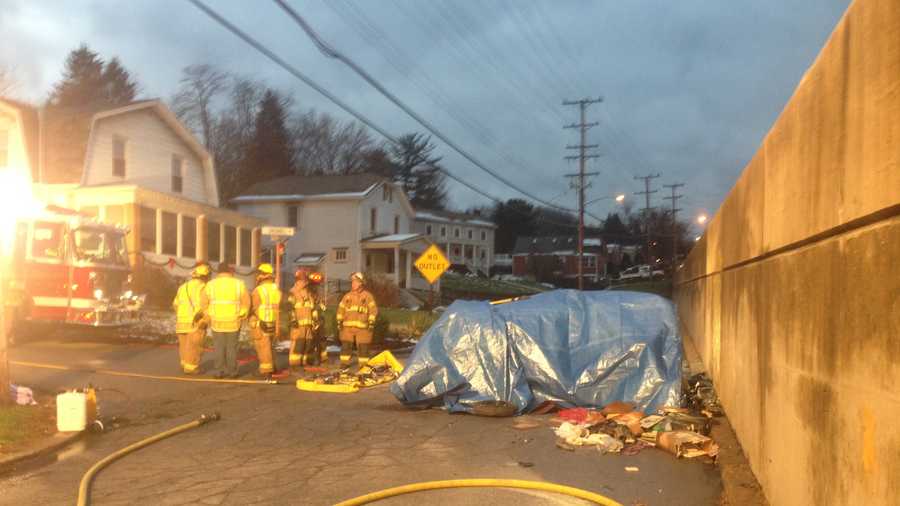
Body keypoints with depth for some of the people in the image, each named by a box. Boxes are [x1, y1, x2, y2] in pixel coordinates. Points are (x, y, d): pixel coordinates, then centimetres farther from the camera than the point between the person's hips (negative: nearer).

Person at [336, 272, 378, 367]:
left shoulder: (367, 295, 3)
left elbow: (373, 309, -1)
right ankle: (344, 363, 12)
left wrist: (371, 322, -9)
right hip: (348, 326, 3)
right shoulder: (347, 296, 14)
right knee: (346, 345, 2)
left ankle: (363, 365, 10)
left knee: (363, 347, 1)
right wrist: (339, 321, 8)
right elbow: (341, 308, 18)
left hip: (362, 326, -3)